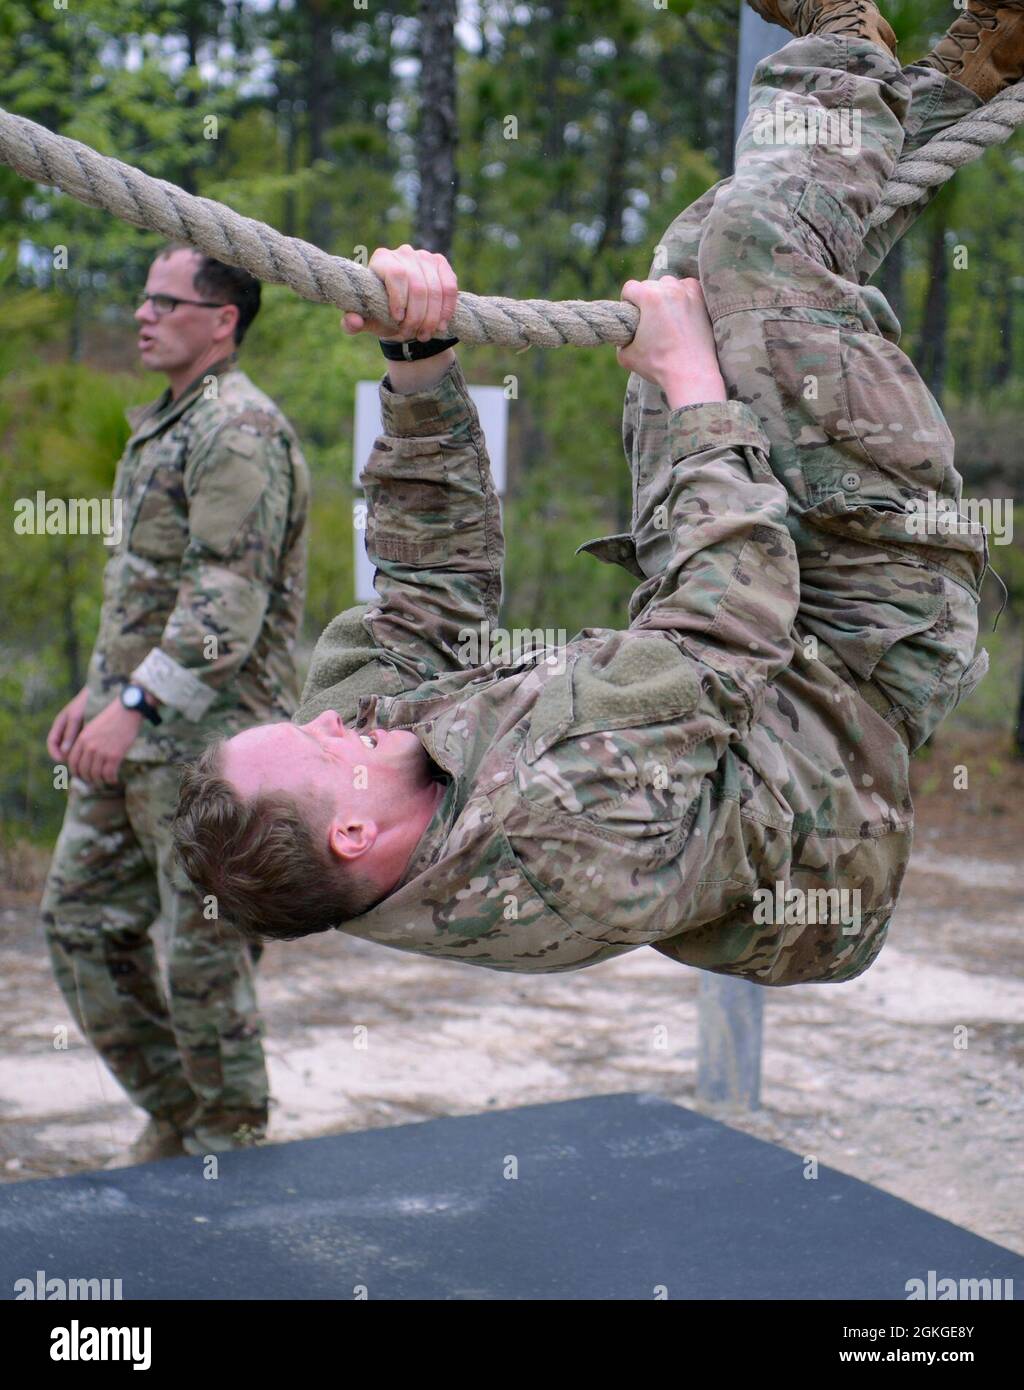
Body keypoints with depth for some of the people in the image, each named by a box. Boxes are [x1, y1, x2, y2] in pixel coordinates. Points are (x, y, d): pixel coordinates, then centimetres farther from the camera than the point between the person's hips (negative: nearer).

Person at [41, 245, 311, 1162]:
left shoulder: (240, 432, -14)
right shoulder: (165, 426, 18)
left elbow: (229, 602, -23)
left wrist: (136, 705, -27)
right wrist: (97, 689, 21)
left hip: (208, 737, -10)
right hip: (135, 736, 10)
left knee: (205, 946, -2)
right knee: (80, 917, 12)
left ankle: (231, 1141, 15)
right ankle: (173, 1115, 24)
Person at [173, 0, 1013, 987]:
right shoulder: (583, 848, -42)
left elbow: (431, 578, -7)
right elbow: (735, 626, -32)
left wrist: (418, 362, -18)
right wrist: (692, 382, -22)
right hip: (854, 682, -7)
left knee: (704, 260, 5)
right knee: (755, 238, -11)